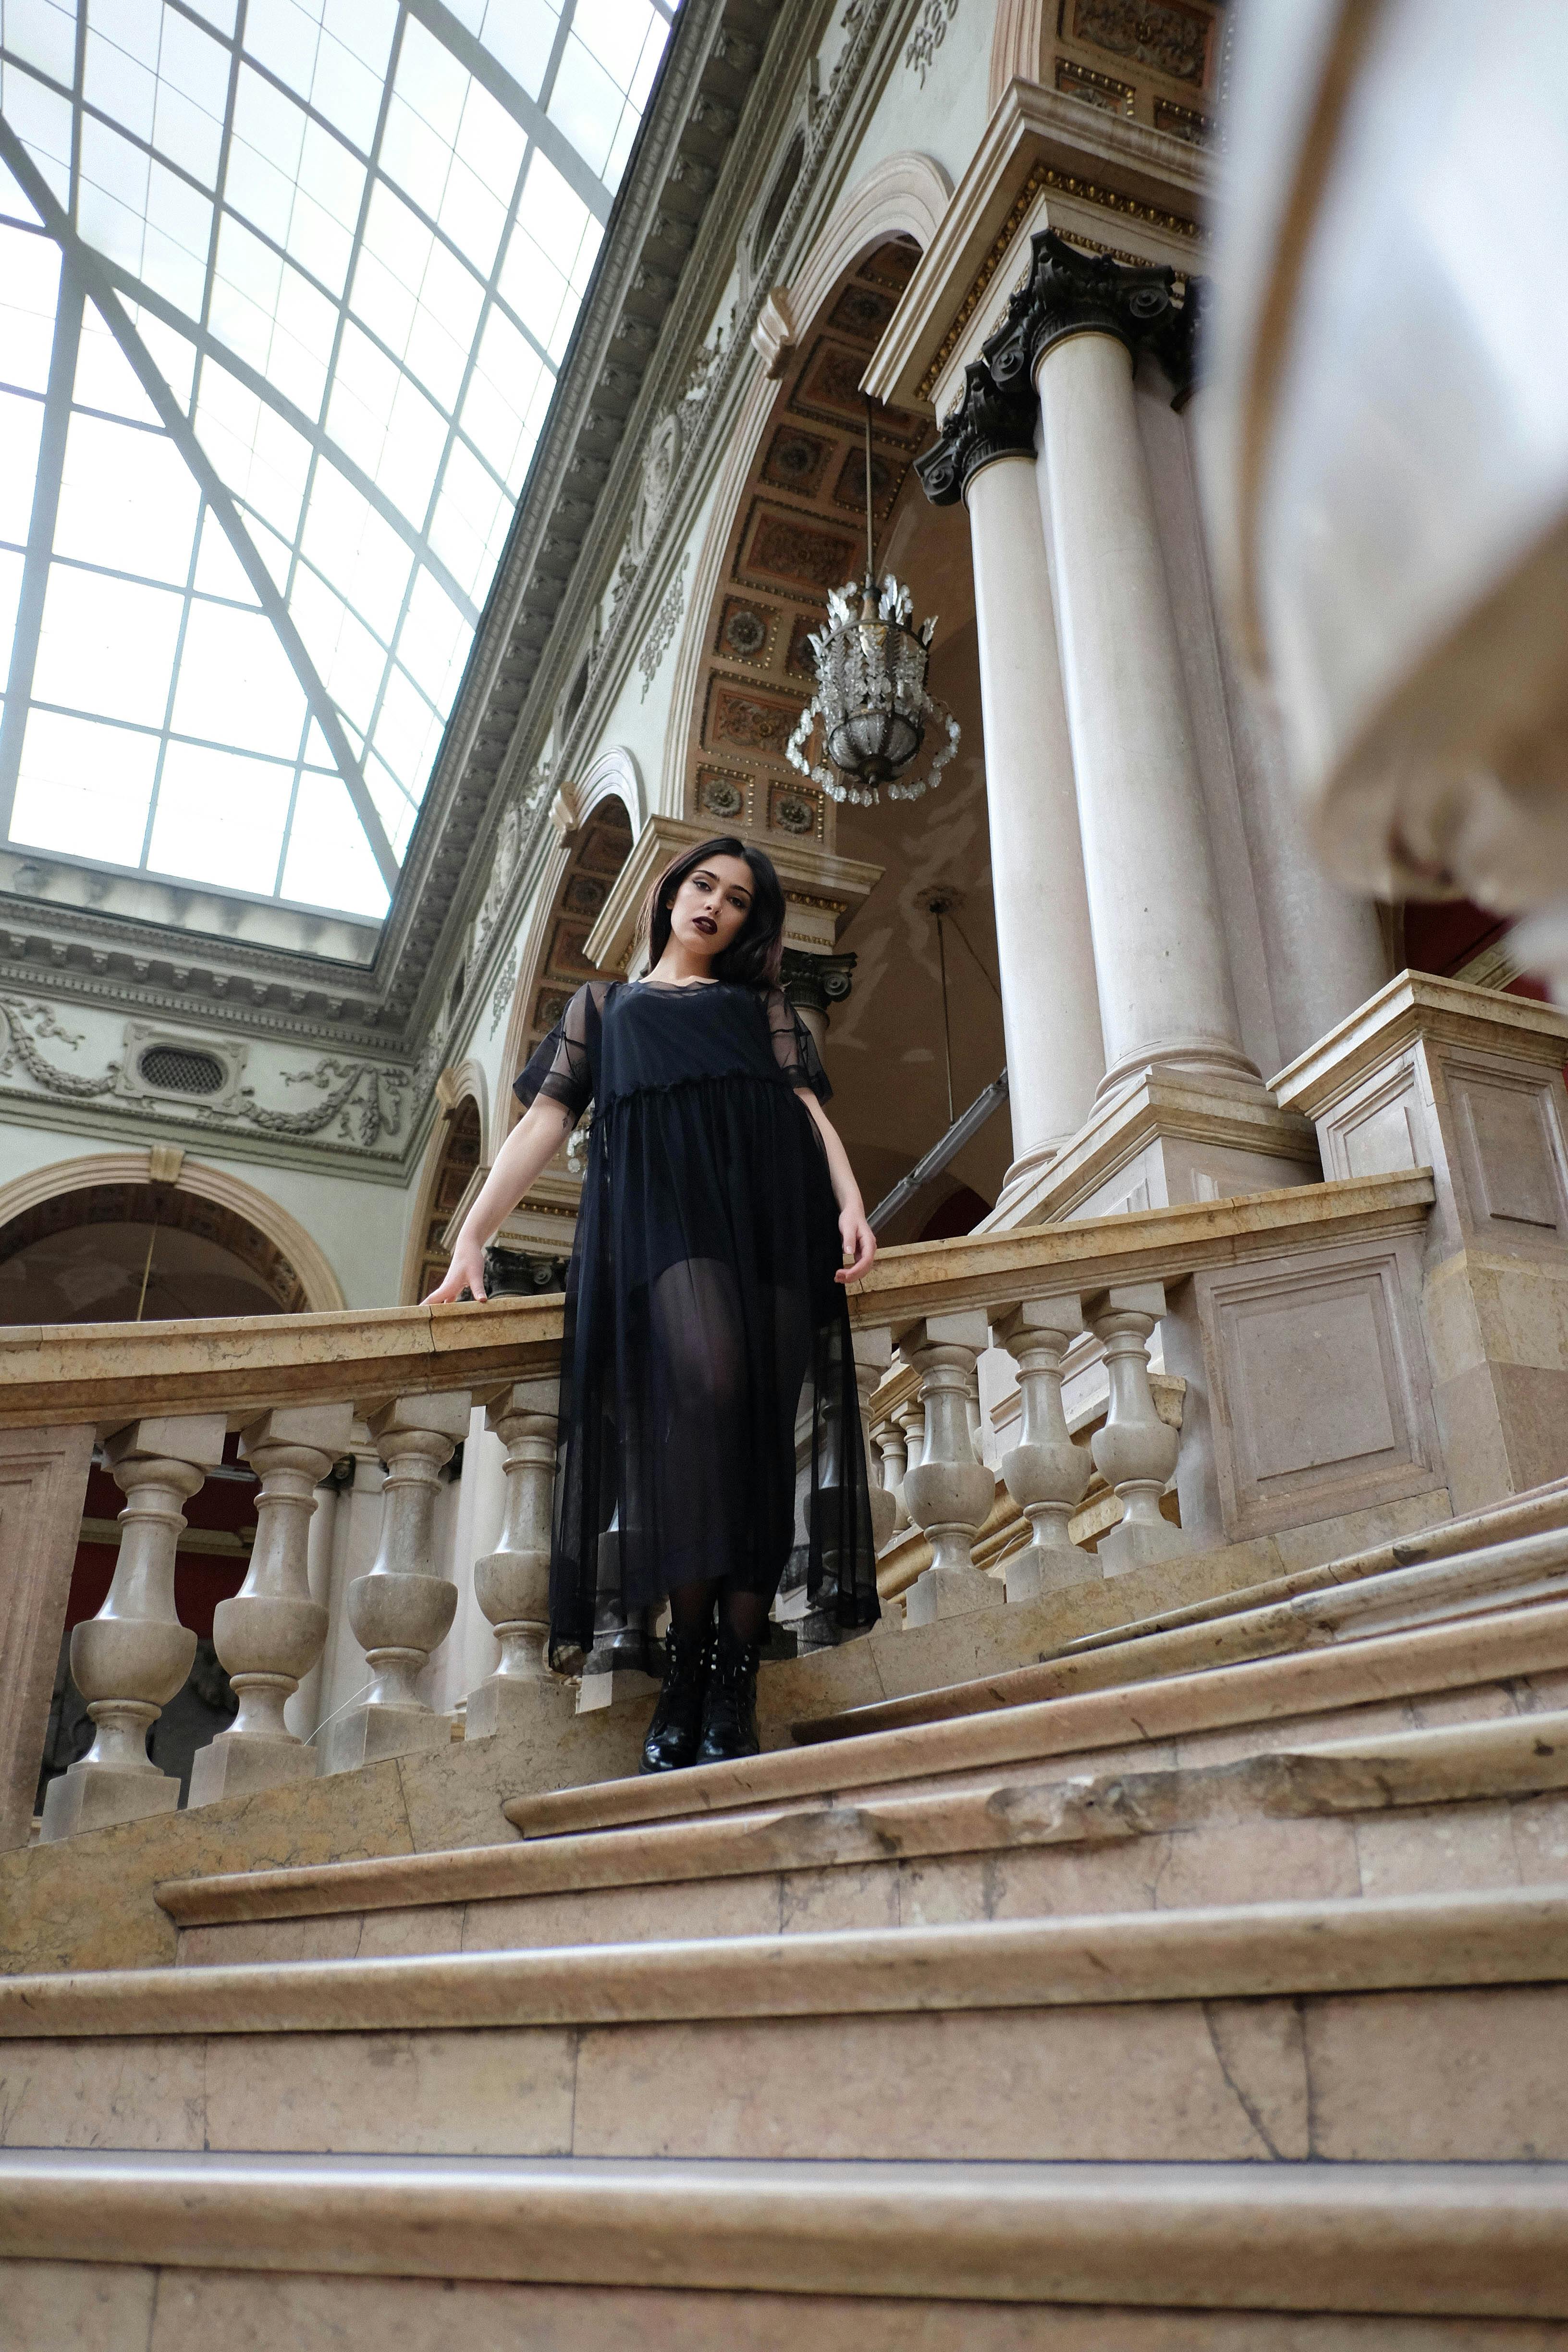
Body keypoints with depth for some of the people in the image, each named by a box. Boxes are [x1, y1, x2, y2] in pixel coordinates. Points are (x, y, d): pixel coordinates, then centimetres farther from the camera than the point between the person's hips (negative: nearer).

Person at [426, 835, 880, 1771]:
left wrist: (851, 1202, -6)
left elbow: (809, 1102, 14)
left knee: (763, 1416, -14)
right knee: (704, 1381, -28)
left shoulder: (763, 1004, 30)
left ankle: (734, 1682, -15)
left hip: (773, 1210, 2)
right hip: (658, 1204, -2)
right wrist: (473, 1235, 7)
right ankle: (687, 1657, -21)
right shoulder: (605, 1005, 30)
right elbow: (545, 1120, 19)